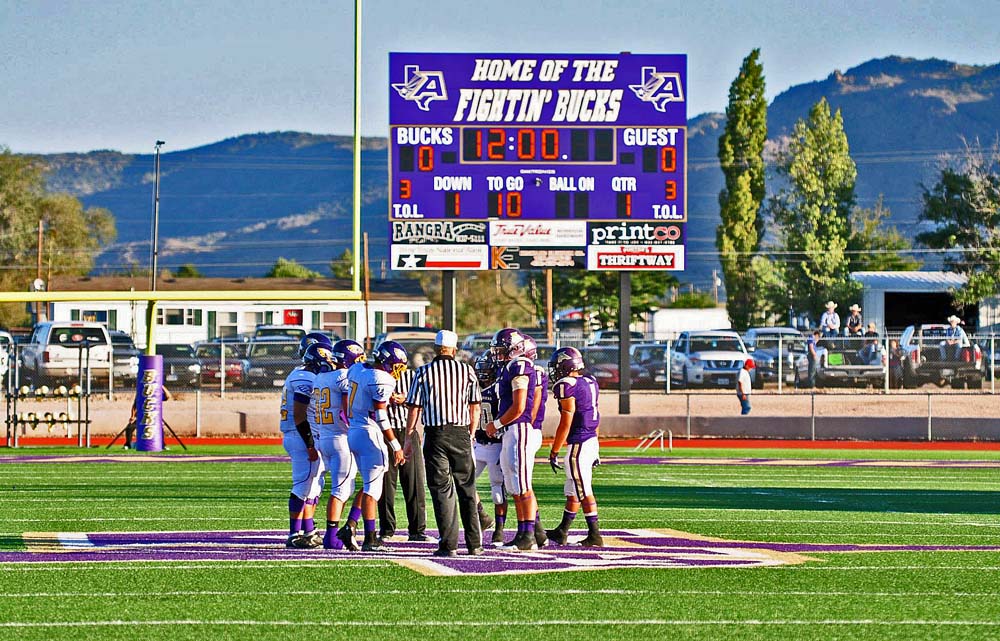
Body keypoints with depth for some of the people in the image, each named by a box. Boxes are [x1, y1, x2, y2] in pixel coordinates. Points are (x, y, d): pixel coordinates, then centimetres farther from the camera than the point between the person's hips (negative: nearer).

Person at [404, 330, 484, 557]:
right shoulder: (467, 371, 4)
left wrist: (409, 438, 8)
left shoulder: (424, 373, 0)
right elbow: (475, 408, 7)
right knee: (467, 489, 9)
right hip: (460, 432, 2)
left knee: (442, 490, 0)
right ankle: (474, 543, 10)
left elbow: (414, 409, 0)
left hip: (435, 434, -1)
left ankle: (449, 544, -5)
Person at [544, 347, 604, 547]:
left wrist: (553, 452, -10)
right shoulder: (590, 382, 12)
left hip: (578, 444, -9)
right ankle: (561, 533, 26)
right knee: (572, 490, 17)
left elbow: (566, 423, -16)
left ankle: (595, 535, -1)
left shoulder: (567, 386, -15)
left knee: (583, 491, -3)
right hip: (592, 441, 9)